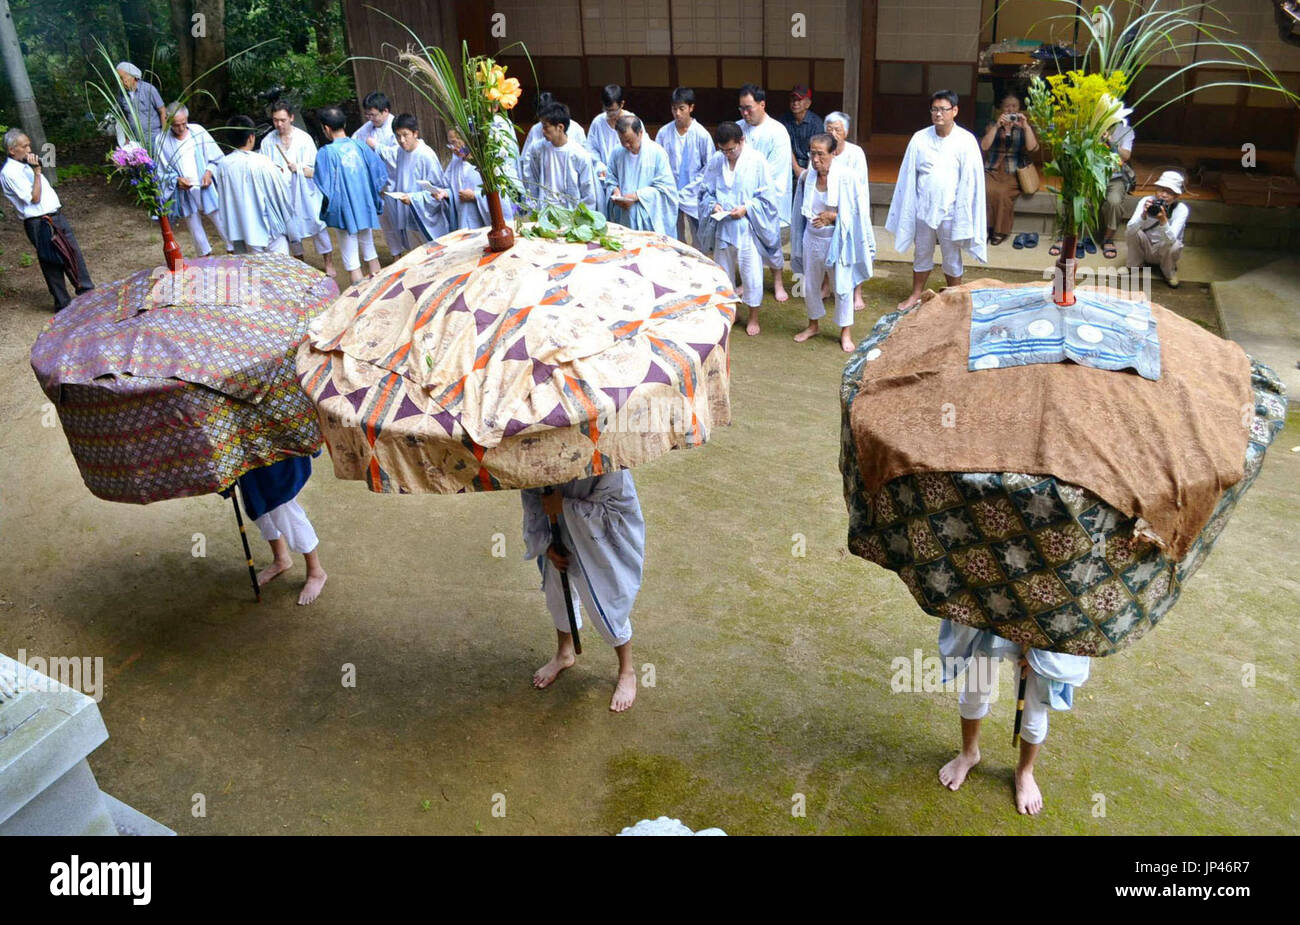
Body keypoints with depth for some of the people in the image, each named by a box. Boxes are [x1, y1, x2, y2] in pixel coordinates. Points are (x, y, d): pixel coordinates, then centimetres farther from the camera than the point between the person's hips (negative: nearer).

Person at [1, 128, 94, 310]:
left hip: (55, 216, 9)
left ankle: (86, 290, 25)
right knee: (52, 264, 1)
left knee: (74, 253, 13)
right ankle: (63, 304, 10)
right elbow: (34, 198, -20)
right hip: (41, 224, -9)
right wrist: (37, 171, -20)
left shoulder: (24, 165, 13)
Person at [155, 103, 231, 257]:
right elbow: (162, 172, 0)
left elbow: (216, 157, 3)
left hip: (206, 188, -1)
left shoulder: (198, 131, -4)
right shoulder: (162, 141, -4)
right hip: (184, 193, 1)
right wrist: (176, 180, -18)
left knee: (221, 221, 2)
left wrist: (209, 171, -14)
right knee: (195, 230, 11)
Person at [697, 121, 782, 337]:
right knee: (723, 271, 15)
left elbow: (767, 198, -7)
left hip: (747, 228, -4)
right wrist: (713, 205, -11)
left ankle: (753, 316, 20)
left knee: (751, 273, 3)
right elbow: (705, 191, 9)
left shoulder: (757, 161, -11)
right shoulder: (715, 161, -1)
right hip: (722, 227, 4)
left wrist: (746, 208, -20)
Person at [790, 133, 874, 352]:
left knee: (842, 287, 6)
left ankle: (846, 332, 22)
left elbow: (858, 211, -10)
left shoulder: (846, 178, -16)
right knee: (810, 285, 16)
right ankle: (813, 325, 38)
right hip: (812, 239, 4)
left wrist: (832, 216, -19)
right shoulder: (806, 177, -5)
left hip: (837, 240, -4)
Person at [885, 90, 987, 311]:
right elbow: (908, 176, 1)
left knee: (952, 259, 10)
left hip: (950, 210, -2)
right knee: (922, 255, 16)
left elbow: (970, 181, -7)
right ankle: (915, 295, 32)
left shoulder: (966, 141, -8)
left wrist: (962, 215, -10)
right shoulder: (919, 139, -3)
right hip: (923, 209, 2)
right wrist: (907, 210, 0)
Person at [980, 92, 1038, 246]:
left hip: (1014, 172, -1)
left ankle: (1000, 230, -16)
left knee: (1002, 192, -31)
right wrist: (997, 126, -15)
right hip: (992, 170, 1)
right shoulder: (993, 125, 13)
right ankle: (986, 227, -20)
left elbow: (1032, 147, -8)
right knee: (987, 190, -32)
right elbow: (984, 146, -5)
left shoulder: (1024, 127, 11)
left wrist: (1026, 126, -19)